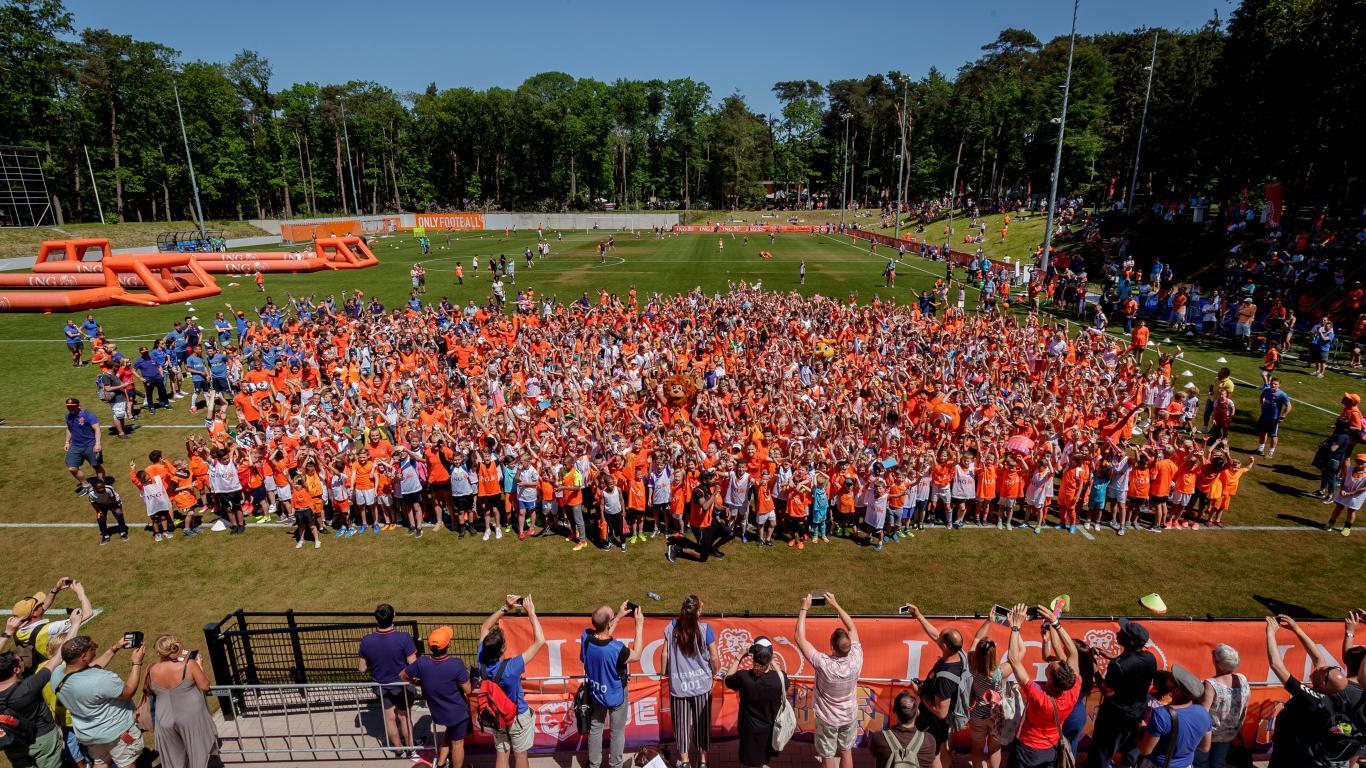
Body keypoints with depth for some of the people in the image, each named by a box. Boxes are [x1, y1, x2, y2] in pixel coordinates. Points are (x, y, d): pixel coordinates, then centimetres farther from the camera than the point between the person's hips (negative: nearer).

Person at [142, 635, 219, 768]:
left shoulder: (152, 670, -12)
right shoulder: (189, 665, -21)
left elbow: (148, 692, 7)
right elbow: (205, 686, -11)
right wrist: (200, 665, 0)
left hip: (165, 720, 3)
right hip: (191, 717, -3)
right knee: (198, 751, 18)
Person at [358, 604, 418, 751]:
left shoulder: (366, 641, -23)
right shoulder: (404, 638, -31)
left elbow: (363, 668, -9)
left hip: (381, 685, 2)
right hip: (401, 684, -2)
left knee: (390, 718, 23)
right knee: (404, 717, 19)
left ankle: (399, 747, 42)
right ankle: (410, 748, 37)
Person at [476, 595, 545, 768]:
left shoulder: (482, 662, -25)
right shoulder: (510, 668, -39)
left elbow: (484, 627, -9)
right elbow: (540, 641, -40)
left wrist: (505, 608, -15)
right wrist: (531, 613, -34)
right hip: (518, 718, -4)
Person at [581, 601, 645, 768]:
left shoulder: (586, 637, -26)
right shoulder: (616, 648, -39)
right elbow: (637, 655, -18)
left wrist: (619, 616, -2)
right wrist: (639, 625, -18)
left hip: (596, 691, 5)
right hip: (616, 695, -4)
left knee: (595, 728, 24)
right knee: (617, 731, 19)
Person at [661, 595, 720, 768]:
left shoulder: (671, 627, -9)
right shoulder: (704, 628, -15)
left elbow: (665, 653, -3)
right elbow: (714, 657, -9)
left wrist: (663, 672, 14)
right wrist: (715, 672, 11)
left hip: (678, 684, 1)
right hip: (702, 684, -1)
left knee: (681, 721, 16)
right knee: (702, 722, 16)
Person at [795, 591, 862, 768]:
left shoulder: (823, 664, -37)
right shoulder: (856, 659, -28)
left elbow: (800, 638, -28)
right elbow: (852, 628, -11)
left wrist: (804, 608, -23)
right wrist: (835, 605, -8)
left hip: (827, 720, -3)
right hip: (850, 717, 3)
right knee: (846, 753, 25)